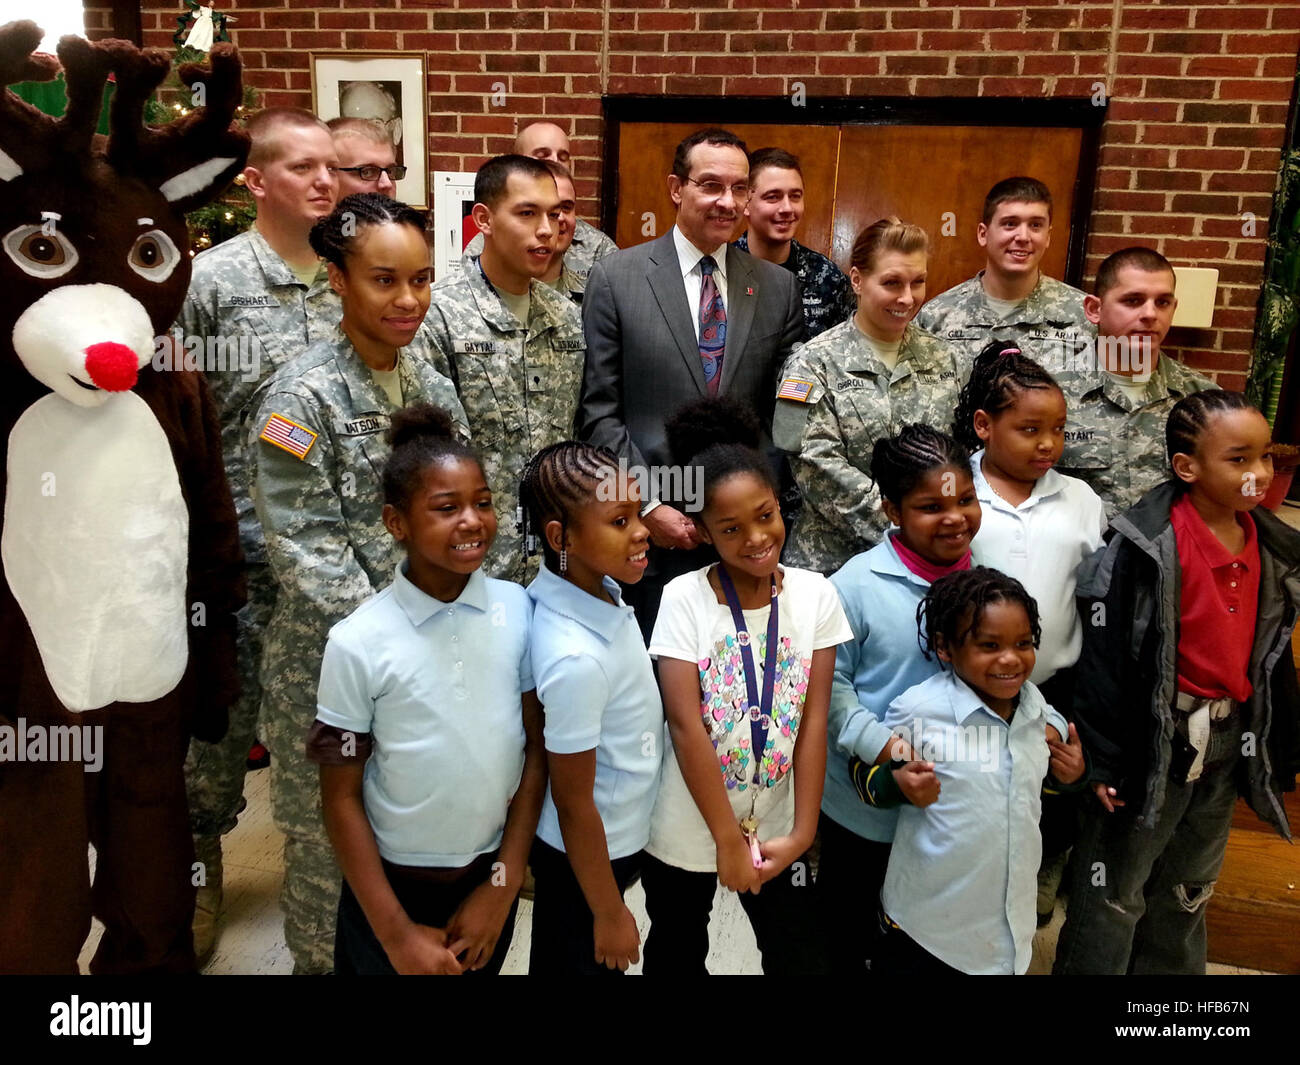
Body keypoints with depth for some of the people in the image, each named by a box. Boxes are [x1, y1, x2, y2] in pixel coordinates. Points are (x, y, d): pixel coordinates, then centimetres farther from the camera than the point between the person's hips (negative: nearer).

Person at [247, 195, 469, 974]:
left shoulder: (433, 386, 5)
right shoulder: (302, 398, -13)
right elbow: (307, 548, -16)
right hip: (334, 654, -5)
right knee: (333, 830, 10)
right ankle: (323, 959, 34)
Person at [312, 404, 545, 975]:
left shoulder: (520, 611, -11)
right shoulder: (358, 643, -18)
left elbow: (536, 749, -4)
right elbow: (341, 796, -11)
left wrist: (504, 884, -4)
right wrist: (396, 932, -9)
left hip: (489, 876, 3)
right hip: (393, 884, -2)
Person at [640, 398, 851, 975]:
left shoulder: (815, 595, -8)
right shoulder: (684, 598, -15)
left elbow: (813, 721, -8)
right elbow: (685, 724, -17)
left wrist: (802, 833, -10)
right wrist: (727, 838, -15)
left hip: (776, 827, 2)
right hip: (687, 831, -1)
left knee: (802, 959, 14)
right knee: (677, 958, 19)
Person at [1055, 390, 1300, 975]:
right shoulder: (1148, 547, -20)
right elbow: (1106, 656, -18)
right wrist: (1106, 757, -17)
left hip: (1229, 742, 7)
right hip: (1157, 737, -7)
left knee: (1189, 885, 24)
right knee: (1115, 888, 8)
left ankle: (1170, 968, 44)